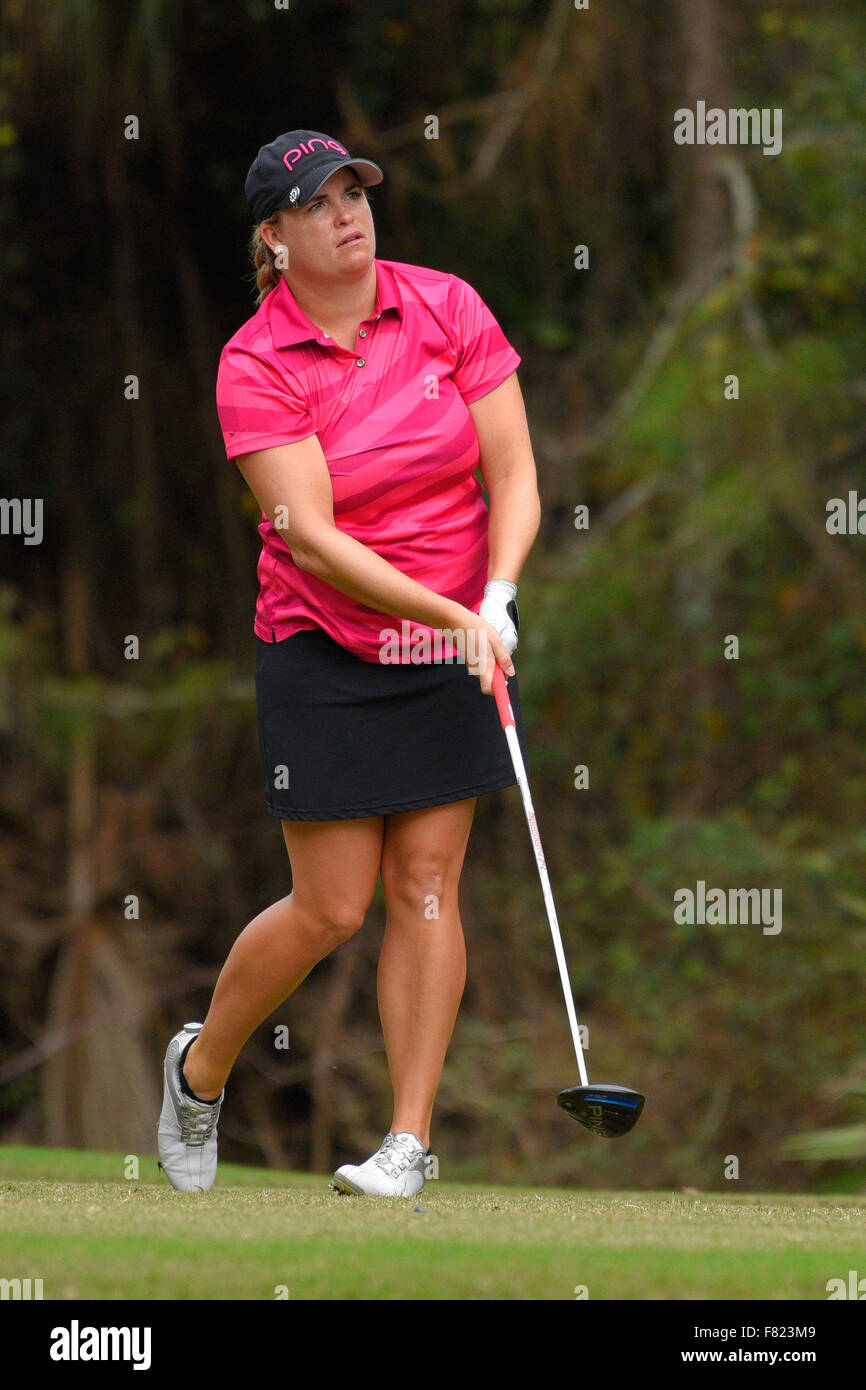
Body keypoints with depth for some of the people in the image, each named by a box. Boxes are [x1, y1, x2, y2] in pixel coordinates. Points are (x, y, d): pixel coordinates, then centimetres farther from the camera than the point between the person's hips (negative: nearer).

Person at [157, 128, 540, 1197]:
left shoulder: (447, 308, -3)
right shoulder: (254, 364, -11)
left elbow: (513, 476, -3)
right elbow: (312, 536, -18)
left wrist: (495, 603, -18)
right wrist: (448, 614, -26)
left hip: (461, 638, 2)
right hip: (325, 655, -2)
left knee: (426, 885, -1)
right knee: (331, 908, -1)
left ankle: (407, 1145, 4)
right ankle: (199, 1068, 25)